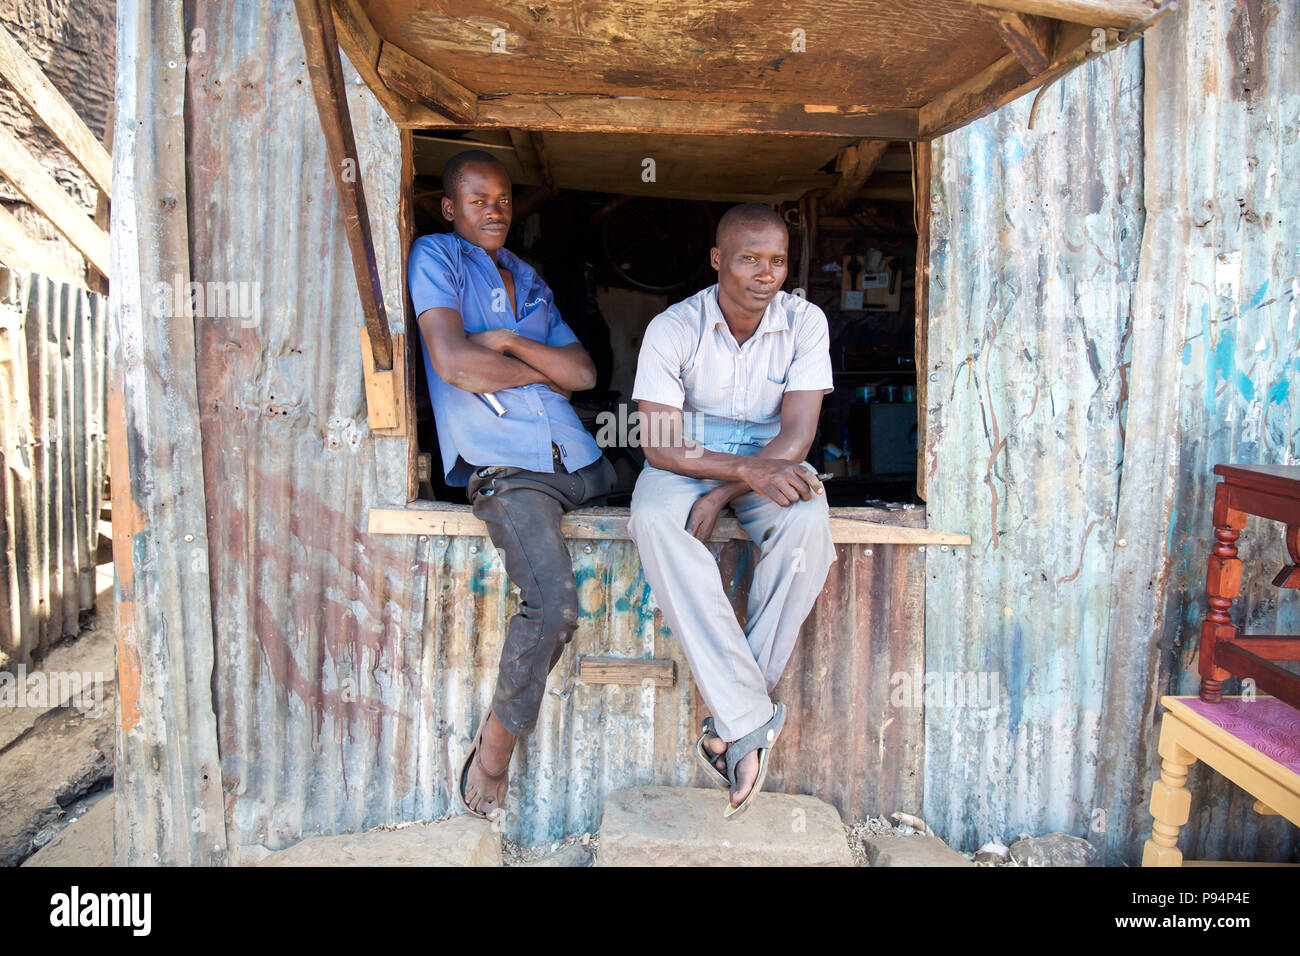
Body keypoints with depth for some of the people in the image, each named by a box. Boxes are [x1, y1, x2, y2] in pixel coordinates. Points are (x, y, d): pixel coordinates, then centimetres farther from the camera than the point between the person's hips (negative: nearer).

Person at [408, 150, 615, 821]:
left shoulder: (529, 279, 25)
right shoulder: (435, 257, 7)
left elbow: (583, 373, 12)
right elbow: (452, 362, -11)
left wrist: (509, 342, -3)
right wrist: (543, 371, 3)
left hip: (577, 459, 8)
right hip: (503, 465, -8)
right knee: (553, 607, -26)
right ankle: (493, 750, -4)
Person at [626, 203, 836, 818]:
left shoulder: (805, 323, -6)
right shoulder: (672, 328, -9)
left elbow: (796, 436, -14)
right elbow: (658, 444, -15)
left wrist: (718, 497, -25)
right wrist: (747, 469, -30)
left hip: (770, 469, 1)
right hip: (687, 466, 0)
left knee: (807, 521, -34)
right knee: (654, 521, -35)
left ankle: (732, 718, -25)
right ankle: (751, 719, -34)